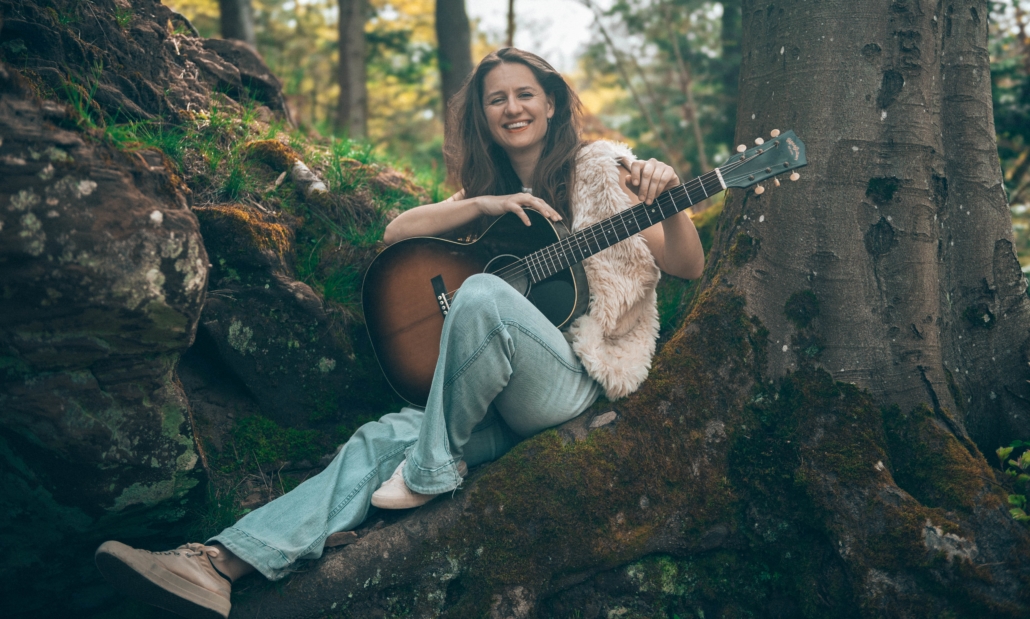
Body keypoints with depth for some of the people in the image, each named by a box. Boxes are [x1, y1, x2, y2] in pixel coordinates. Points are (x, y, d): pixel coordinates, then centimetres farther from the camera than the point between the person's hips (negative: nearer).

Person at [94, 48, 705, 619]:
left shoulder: (600, 170, 5)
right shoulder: (490, 192, 20)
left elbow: (689, 267, 0)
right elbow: (395, 232, 8)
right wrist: (484, 205, -6)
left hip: (578, 378, -5)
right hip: (499, 398, 5)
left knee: (483, 291, -32)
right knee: (386, 437, -19)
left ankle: (433, 470, -19)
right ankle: (220, 564, -28)